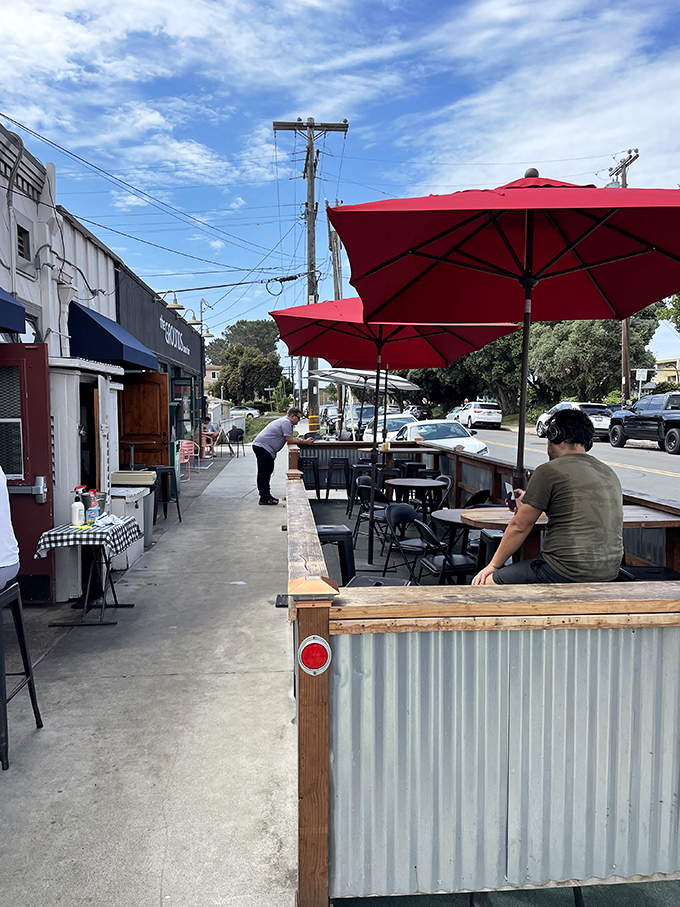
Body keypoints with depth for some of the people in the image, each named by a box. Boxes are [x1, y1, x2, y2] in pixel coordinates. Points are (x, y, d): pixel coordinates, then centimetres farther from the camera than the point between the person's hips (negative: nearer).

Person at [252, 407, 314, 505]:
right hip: (262, 447, -11)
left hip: (264, 447, 11)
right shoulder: (286, 422, -15)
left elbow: (289, 438, 18)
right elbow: (289, 440, -17)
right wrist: (305, 442, -12)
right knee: (264, 472, -7)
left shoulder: (286, 422, 17)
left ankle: (267, 495, 21)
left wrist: (297, 439, -3)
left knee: (267, 471, 14)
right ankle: (264, 498, -5)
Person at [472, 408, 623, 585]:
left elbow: (519, 527, -5)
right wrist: (530, 507, 37)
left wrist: (493, 565, 7)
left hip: (568, 573, -9)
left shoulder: (549, 471, -8)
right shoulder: (610, 473, 14)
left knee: (484, 582, 1)